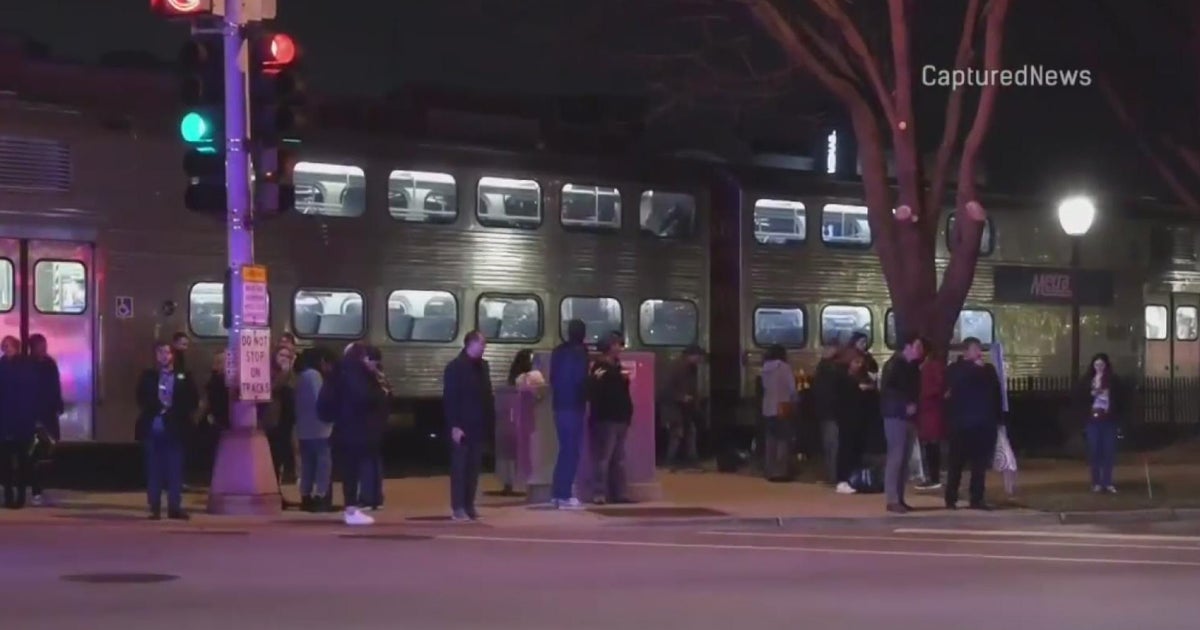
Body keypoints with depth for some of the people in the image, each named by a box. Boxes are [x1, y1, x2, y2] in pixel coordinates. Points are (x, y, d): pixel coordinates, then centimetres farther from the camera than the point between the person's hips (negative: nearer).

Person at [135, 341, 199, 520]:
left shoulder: (183, 377, 5)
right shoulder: (148, 376, 7)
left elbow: (194, 400, 3)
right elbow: (141, 398, 3)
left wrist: (181, 415, -10)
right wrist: (154, 410, -12)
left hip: (174, 429, 0)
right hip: (153, 428, 0)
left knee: (175, 470, 1)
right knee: (154, 470, 3)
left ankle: (175, 507, 5)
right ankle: (155, 507, 7)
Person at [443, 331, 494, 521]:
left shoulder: (482, 366, 13)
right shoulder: (455, 367, -9)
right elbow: (449, 398, -12)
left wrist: (490, 418, 7)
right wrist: (454, 426, -18)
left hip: (478, 425, 7)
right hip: (462, 426, -7)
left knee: (474, 466, 8)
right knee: (459, 466, -4)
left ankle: (469, 505, 13)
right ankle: (457, 507, -3)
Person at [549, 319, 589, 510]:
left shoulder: (558, 351, 12)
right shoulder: (580, 351, -10)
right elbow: (581, 379, -16)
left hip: (559, 404, 8)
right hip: (574, 406, -8)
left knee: (565, 449, 15)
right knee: (572, 450, -5)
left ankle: (557, 494, 14)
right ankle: (565, 496, -9)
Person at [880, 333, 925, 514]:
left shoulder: (913, 367, 15)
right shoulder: (894, 365, -8)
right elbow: (886, 389, -17)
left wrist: (914, 405, 2)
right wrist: (905, 405, -19)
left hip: (909, 416, 8)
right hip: (896, 416, -8)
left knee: (905, 458, 6)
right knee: (896, 457, -10)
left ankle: (900, 498, 9)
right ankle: (893, 500, -9)